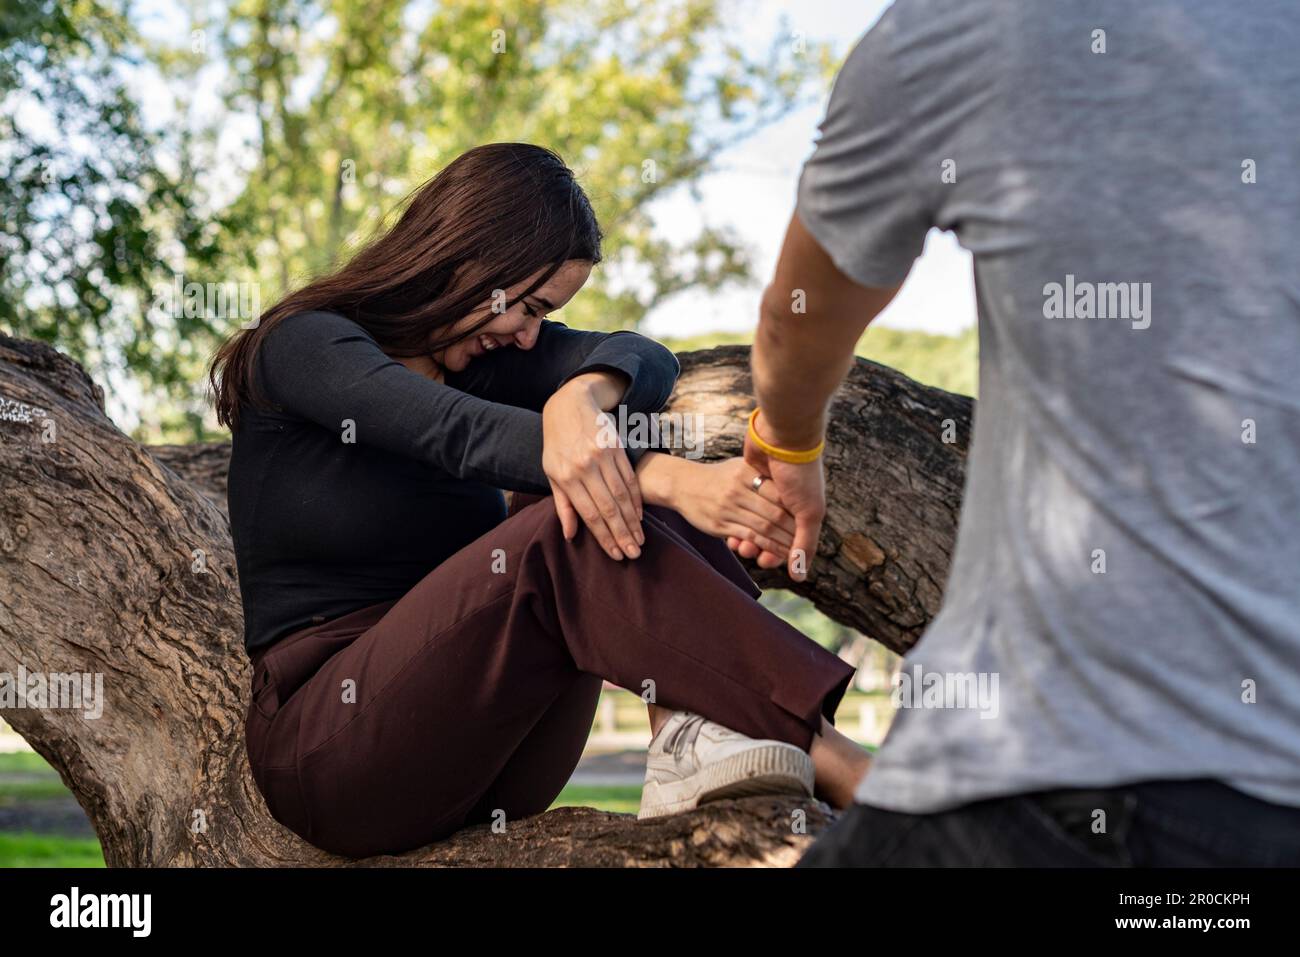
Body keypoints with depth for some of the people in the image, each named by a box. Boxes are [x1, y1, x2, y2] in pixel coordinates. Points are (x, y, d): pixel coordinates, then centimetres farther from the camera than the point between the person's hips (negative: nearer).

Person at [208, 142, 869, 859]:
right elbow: (463, 436, -25)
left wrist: (580, 396, -32)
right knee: (568, 539, -28)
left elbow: (645, 359, -6)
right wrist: (675, 480, -37)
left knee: (615, 480, -13)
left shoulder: (479, 358, 12)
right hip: (328, 743, -6)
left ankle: (686, 734, -32)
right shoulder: (306, 344, -6)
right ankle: (833, 766, -34)